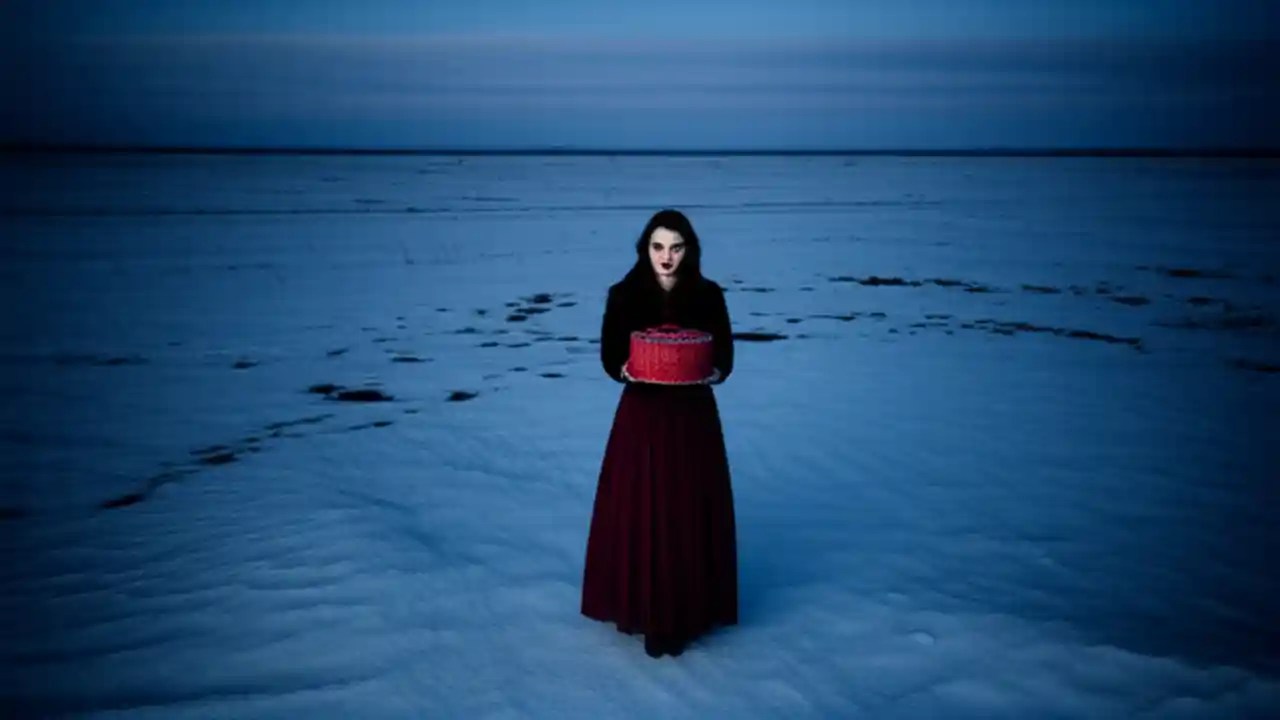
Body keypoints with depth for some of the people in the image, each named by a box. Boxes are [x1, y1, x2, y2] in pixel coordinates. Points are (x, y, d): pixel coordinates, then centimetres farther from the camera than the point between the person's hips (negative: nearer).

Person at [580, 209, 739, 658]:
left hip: (693, 418, 1)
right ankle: (638, 607, 19)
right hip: (641, 417, 0)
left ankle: (682, 615, 18)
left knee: (689, 516, 5)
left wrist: (713, 372, -20)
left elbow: (725, 356, 2)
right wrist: (624, 371, -21)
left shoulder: (708, 297, -3)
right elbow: (609, 355, 0)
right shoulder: (624, 296, -5)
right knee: (636, 514, 3)